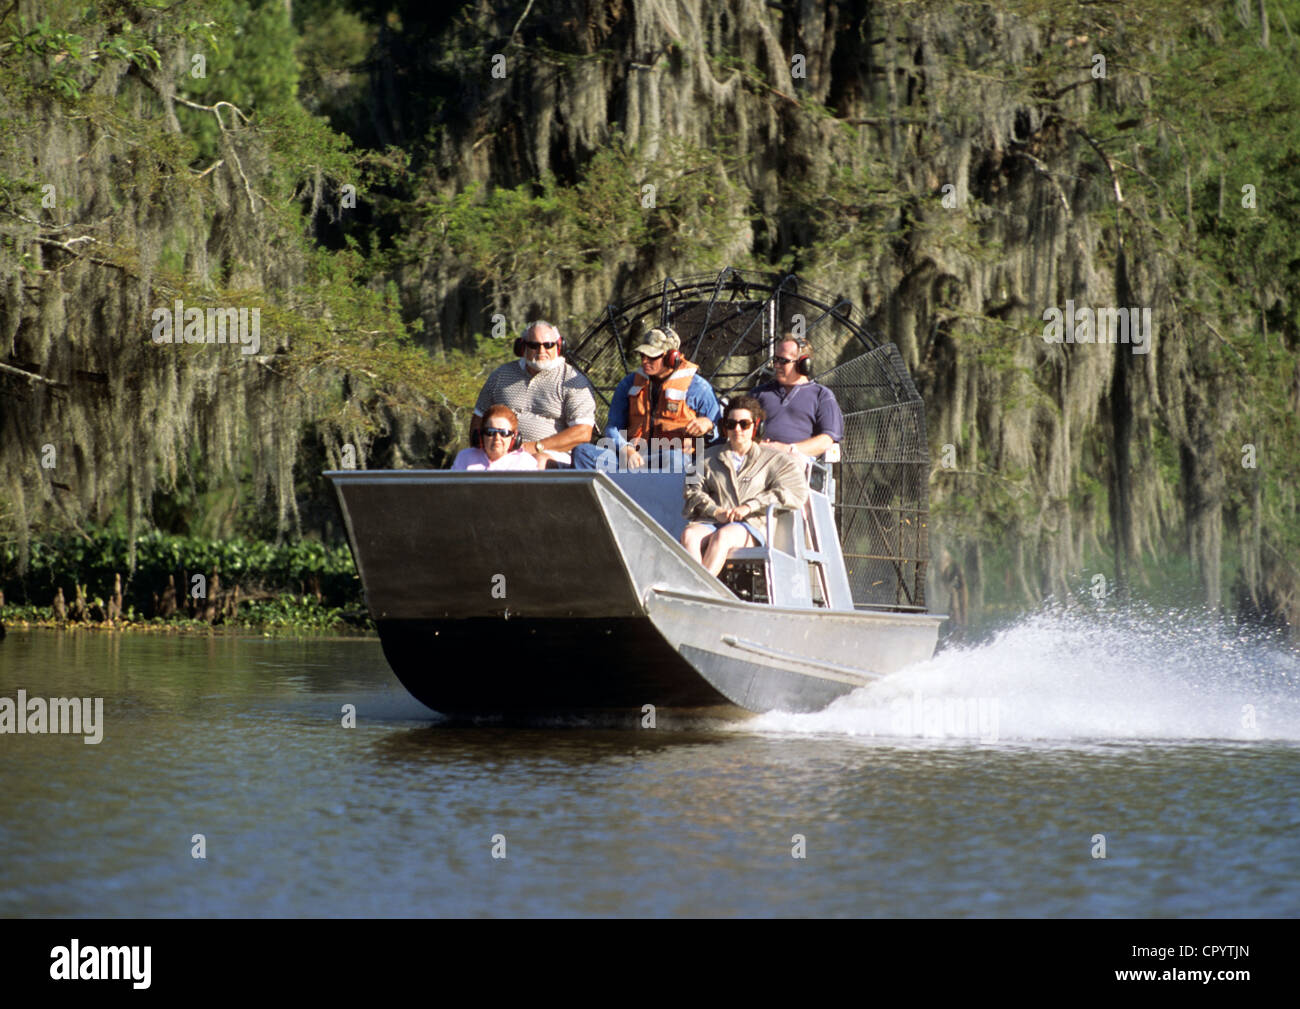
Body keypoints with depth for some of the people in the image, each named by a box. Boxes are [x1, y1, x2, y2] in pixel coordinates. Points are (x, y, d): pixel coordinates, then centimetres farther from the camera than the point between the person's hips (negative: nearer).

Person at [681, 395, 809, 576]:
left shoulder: (773, 458, 17)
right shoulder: (710, 457, 26)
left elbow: (796, 493, 1)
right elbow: (693, 489, 13)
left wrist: (749, 507, -9)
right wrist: (715, 511, -9)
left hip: (750, 527, -3)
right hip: (710, 523, 3)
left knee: (723, 536, -37)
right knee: (689, 534, -32)